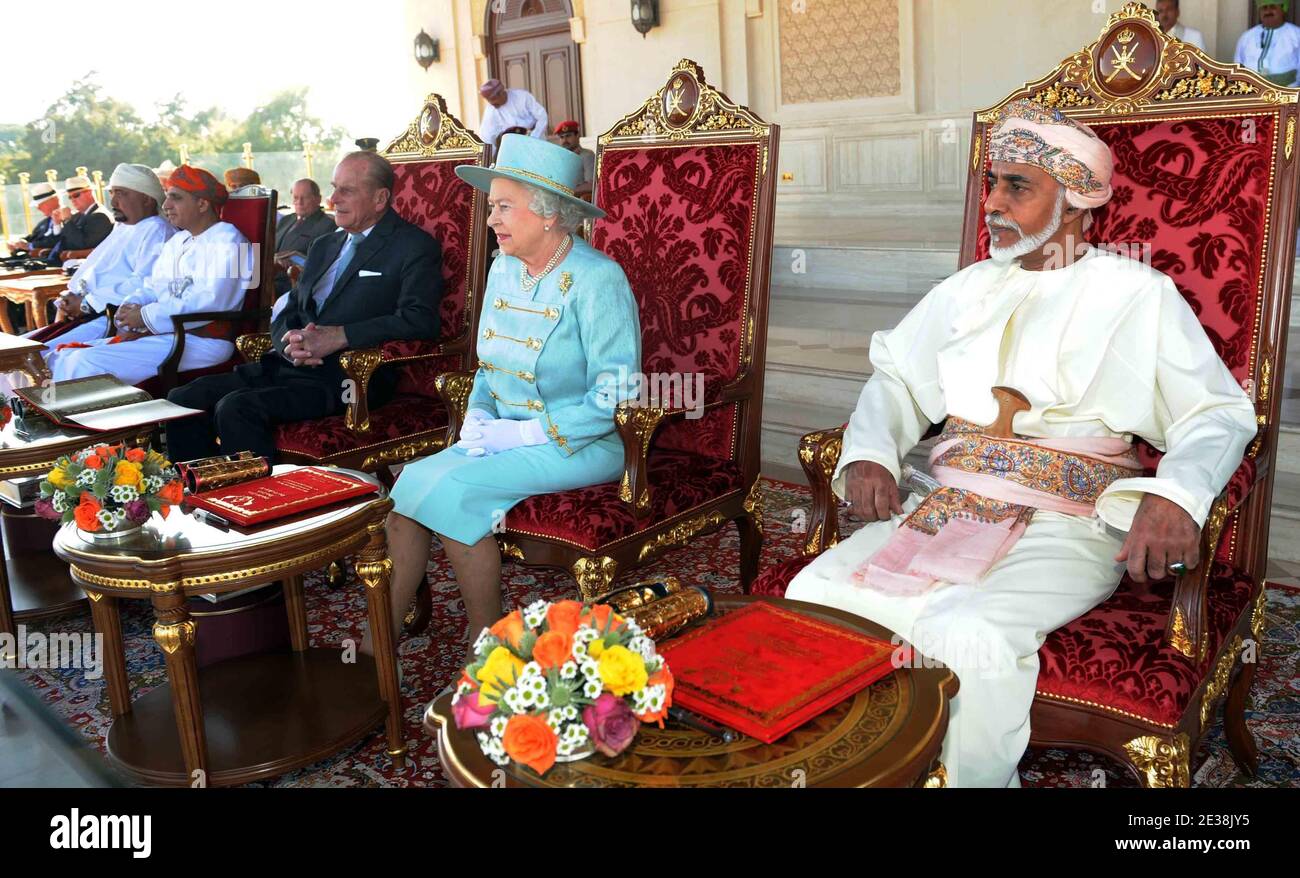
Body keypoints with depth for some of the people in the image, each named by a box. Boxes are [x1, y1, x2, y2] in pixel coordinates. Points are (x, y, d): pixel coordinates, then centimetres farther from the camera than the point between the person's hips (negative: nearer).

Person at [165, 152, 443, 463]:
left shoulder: (414, 247, -2)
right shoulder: (324, 246, 22)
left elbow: (420, 320, -17)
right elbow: (285, 315, 21)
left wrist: (340, 335, -20)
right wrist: (290, 342, -4)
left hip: (346, 378, -8)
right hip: (288, 365, 8)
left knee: (236, 408, -27)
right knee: (182, 400, -6)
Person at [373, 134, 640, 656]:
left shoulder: (597, 280, -14)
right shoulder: (503, 269, 10)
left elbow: (615, 394, -18)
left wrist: (525, 433, -19)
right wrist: (478, 417, 0)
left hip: (578, 444, -7)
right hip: (508, 433, 7)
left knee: (450, 490, -25)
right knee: (411, 484, -15)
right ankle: (377, 641, -8)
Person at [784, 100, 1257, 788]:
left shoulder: (1139, 295, 4)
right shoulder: (971, 287, 19)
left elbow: (1219, 410, -2)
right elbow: (898, 377, 20)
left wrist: (1177, 496, -23)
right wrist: (868, 453, -1)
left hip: (1063, 527, -4)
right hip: (941, 510, 5)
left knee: (972, 637, -34)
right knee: (813, 593, -18)